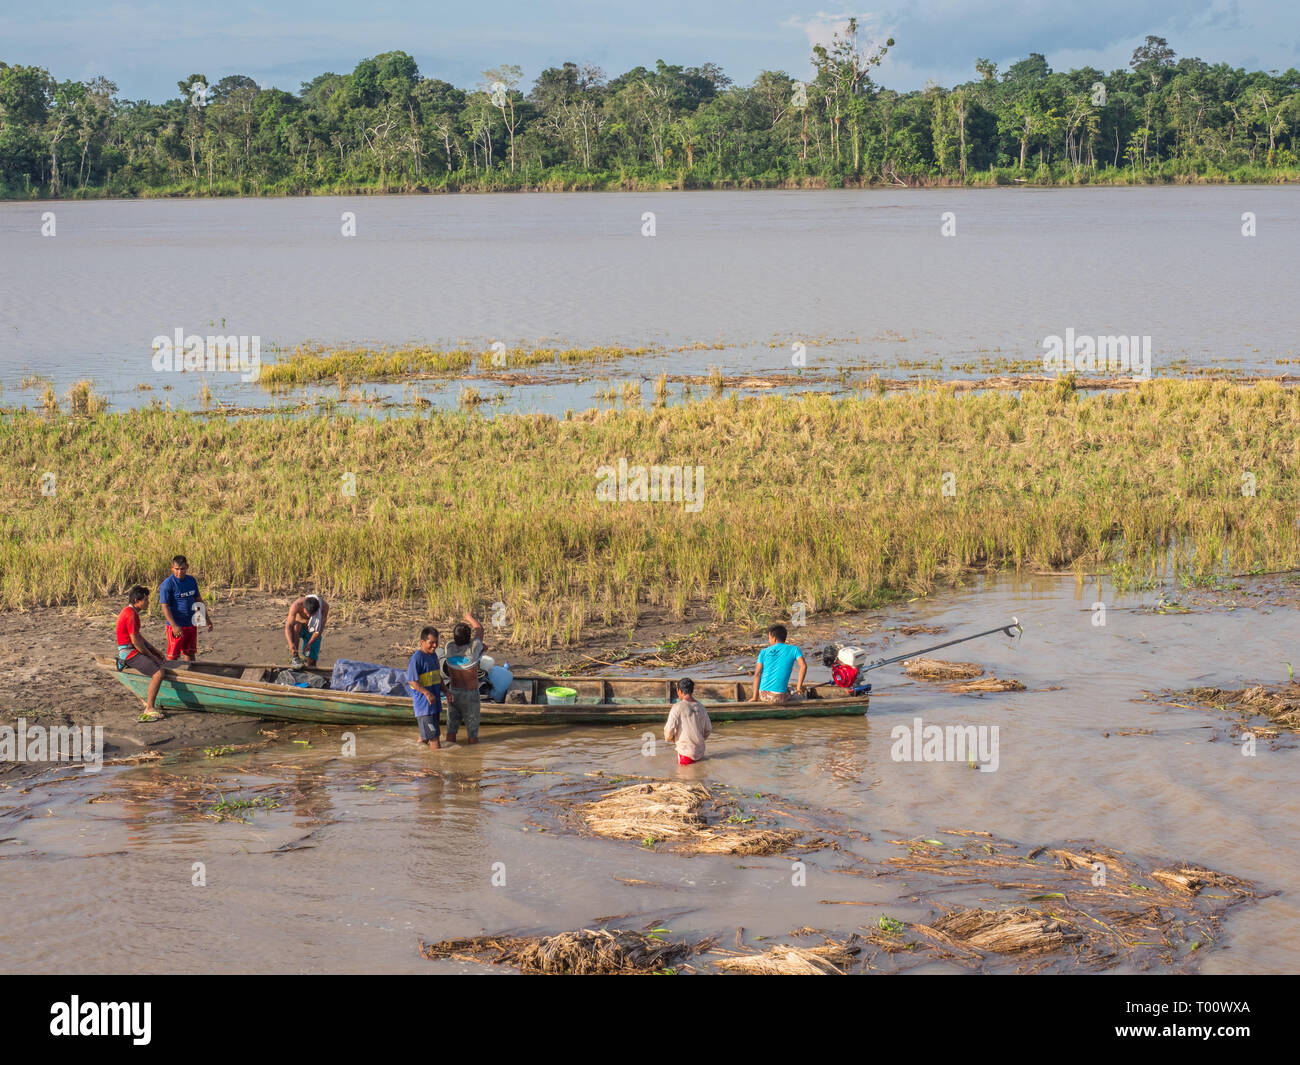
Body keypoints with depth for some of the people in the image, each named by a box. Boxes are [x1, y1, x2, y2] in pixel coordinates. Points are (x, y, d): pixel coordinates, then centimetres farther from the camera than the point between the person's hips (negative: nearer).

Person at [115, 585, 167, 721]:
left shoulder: (129, 610, 13)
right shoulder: (131, 615, -20)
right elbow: (135, 641, -22)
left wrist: (154, 649, 15)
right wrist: (151, 656, -11)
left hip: (132, 649, 11)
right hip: (129, 653, -11)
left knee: (160, 658, 27)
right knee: (158, 672, -23)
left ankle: (149, 698, 27)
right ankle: (149, 709, -23)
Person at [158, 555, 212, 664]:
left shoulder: (192, 581, 8)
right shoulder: (167, 584, -12)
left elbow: (198, 600, 19)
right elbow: (165, 607, -17)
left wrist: (207, 618, 17)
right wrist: (174, 626, -25)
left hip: (192, 624, 6)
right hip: (177, 626, -6)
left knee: (190, 653, 13)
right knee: (173, 656, -2)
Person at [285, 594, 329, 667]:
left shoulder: (324, 606, -29)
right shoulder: (297, 605, -35)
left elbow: (321, 628, -22)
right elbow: (288, 626, -37)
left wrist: (309, 643, -31)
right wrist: (291, 644, -52)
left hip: (312, 630, 2)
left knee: (311, 660, -11)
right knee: (297, 625, -37)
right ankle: (295, 657, -26)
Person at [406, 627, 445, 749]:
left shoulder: (434, 655, 11)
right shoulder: (417, 658, -15)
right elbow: (412, 681, -17)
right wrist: (427, 693, -24)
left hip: (435, 700, 8)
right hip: (423, 702, -8)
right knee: (433, 735, -8)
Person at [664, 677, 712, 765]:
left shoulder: (677, 707, -11)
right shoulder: (700, 708, 7)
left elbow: (669, 730, -15)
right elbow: (708, 730, 16)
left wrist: (668, 738, 8)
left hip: (686, 752, -6)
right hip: (700, 752, 6)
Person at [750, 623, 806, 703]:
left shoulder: (764, 652, 8)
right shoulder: (793, 649, 4)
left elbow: (757, 674, 0)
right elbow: (803, 666, -11)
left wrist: (755, 697, 0)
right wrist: (799, 687, -2)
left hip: (763, 695, 2)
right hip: (779, 696, -2)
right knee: (800, 696, 27)